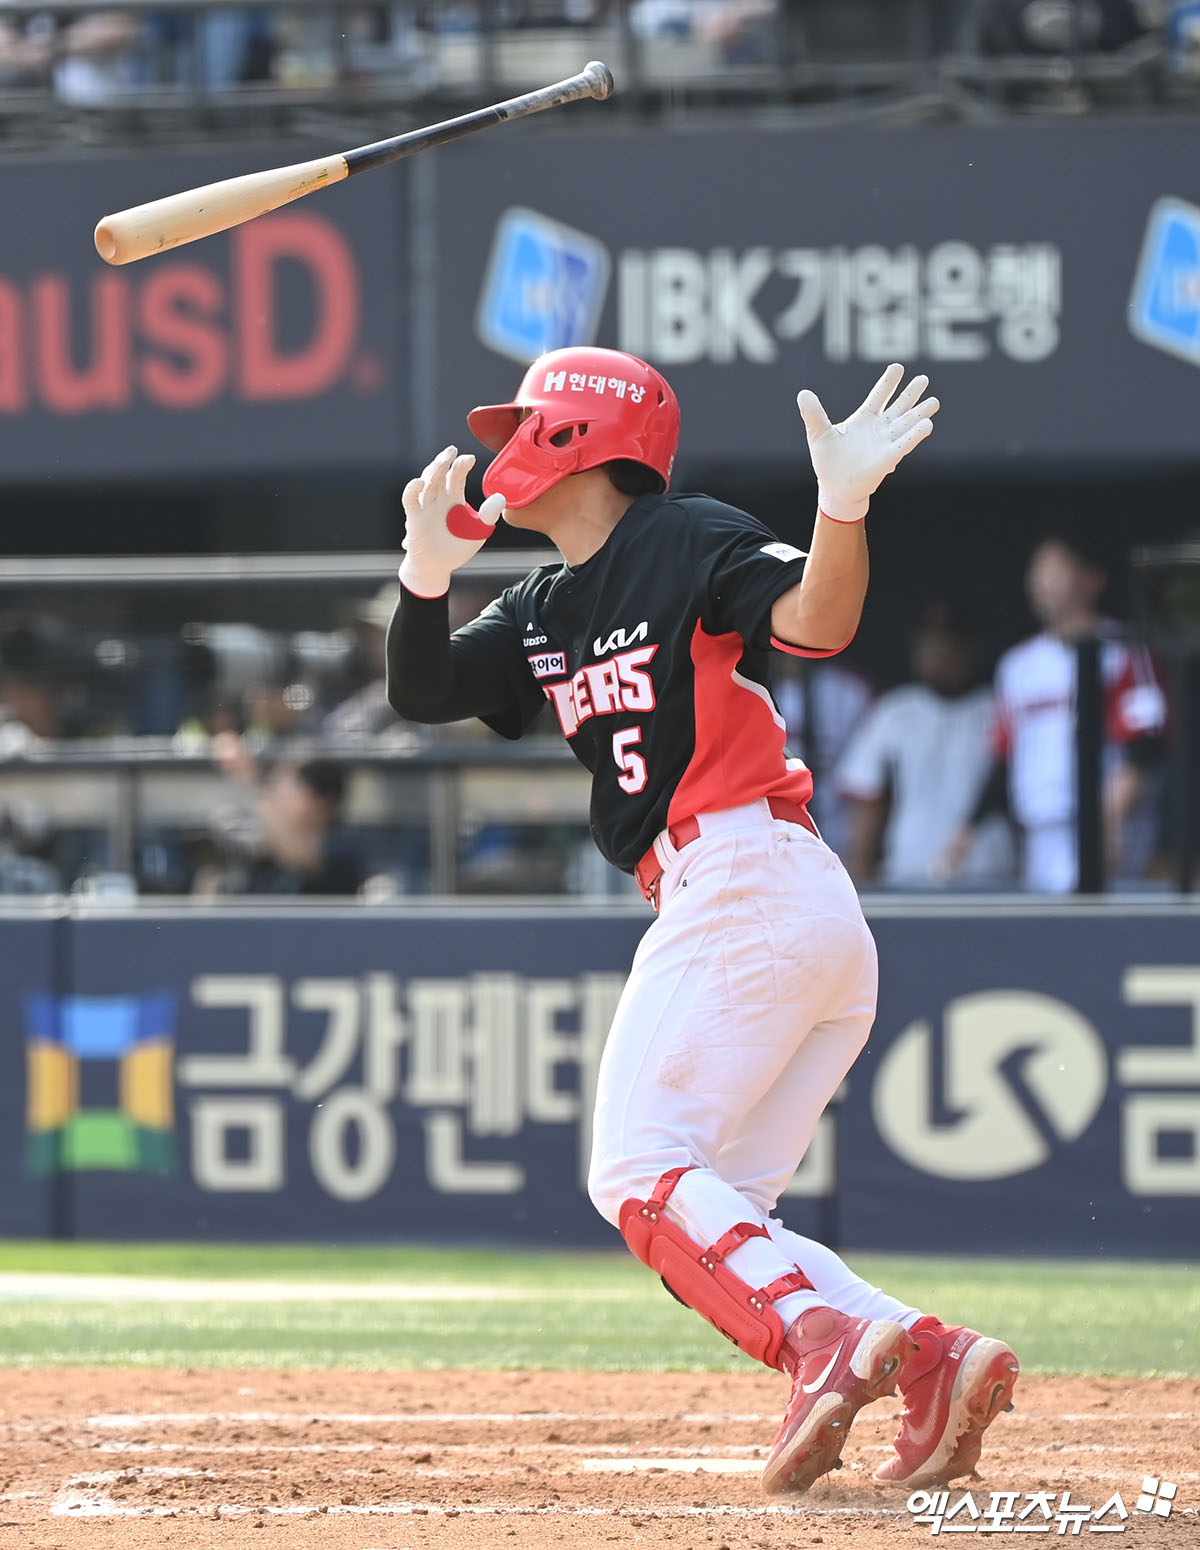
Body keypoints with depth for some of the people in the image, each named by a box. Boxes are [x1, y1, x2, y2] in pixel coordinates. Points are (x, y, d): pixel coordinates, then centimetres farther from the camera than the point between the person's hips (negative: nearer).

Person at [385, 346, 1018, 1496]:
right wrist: (427, 573, -8)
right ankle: (934, 1361, -13)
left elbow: (816, 625, -20)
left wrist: (844, 502, -39)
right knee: (703, 1215, 3)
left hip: (743, 876, -9)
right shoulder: (541, 616, 21)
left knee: (640, 1175, -14)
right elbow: (421, 694, 11)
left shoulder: (693, 540, -4)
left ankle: (826, 1336, -31)